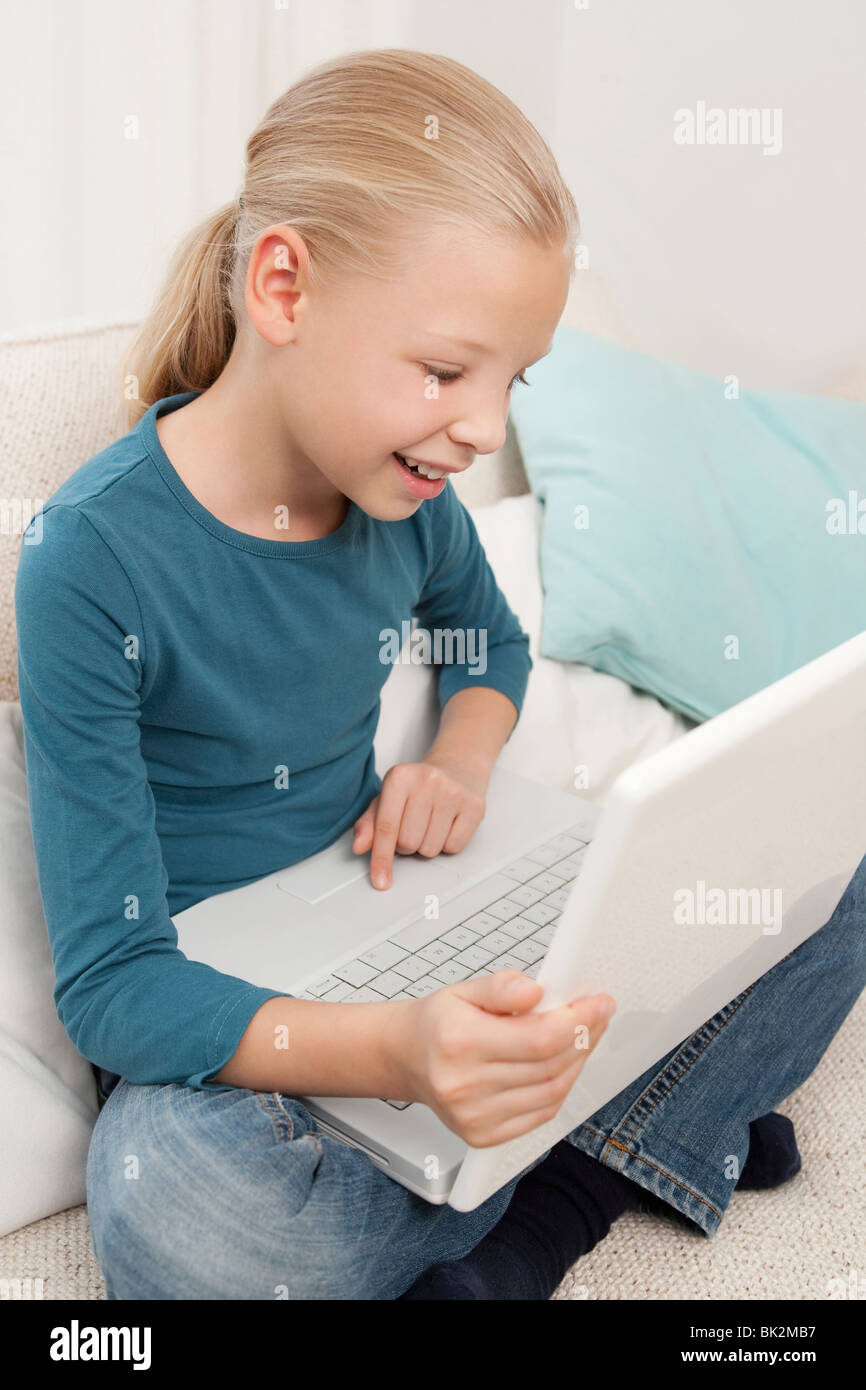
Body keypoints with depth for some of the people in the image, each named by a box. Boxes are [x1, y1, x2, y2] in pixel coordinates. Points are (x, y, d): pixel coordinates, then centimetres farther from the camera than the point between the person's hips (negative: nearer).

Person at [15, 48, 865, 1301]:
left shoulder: (403, 493, -6)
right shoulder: (93, 563, -23)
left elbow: (492, 644, 17)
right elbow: (107, 978, -24)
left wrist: (459, 763, -7)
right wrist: (385, 1046, -43)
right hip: (222, 1009, -4)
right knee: (178, 1214, -40)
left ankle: (525, 1225, -15)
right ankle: (648, 1134, -16)